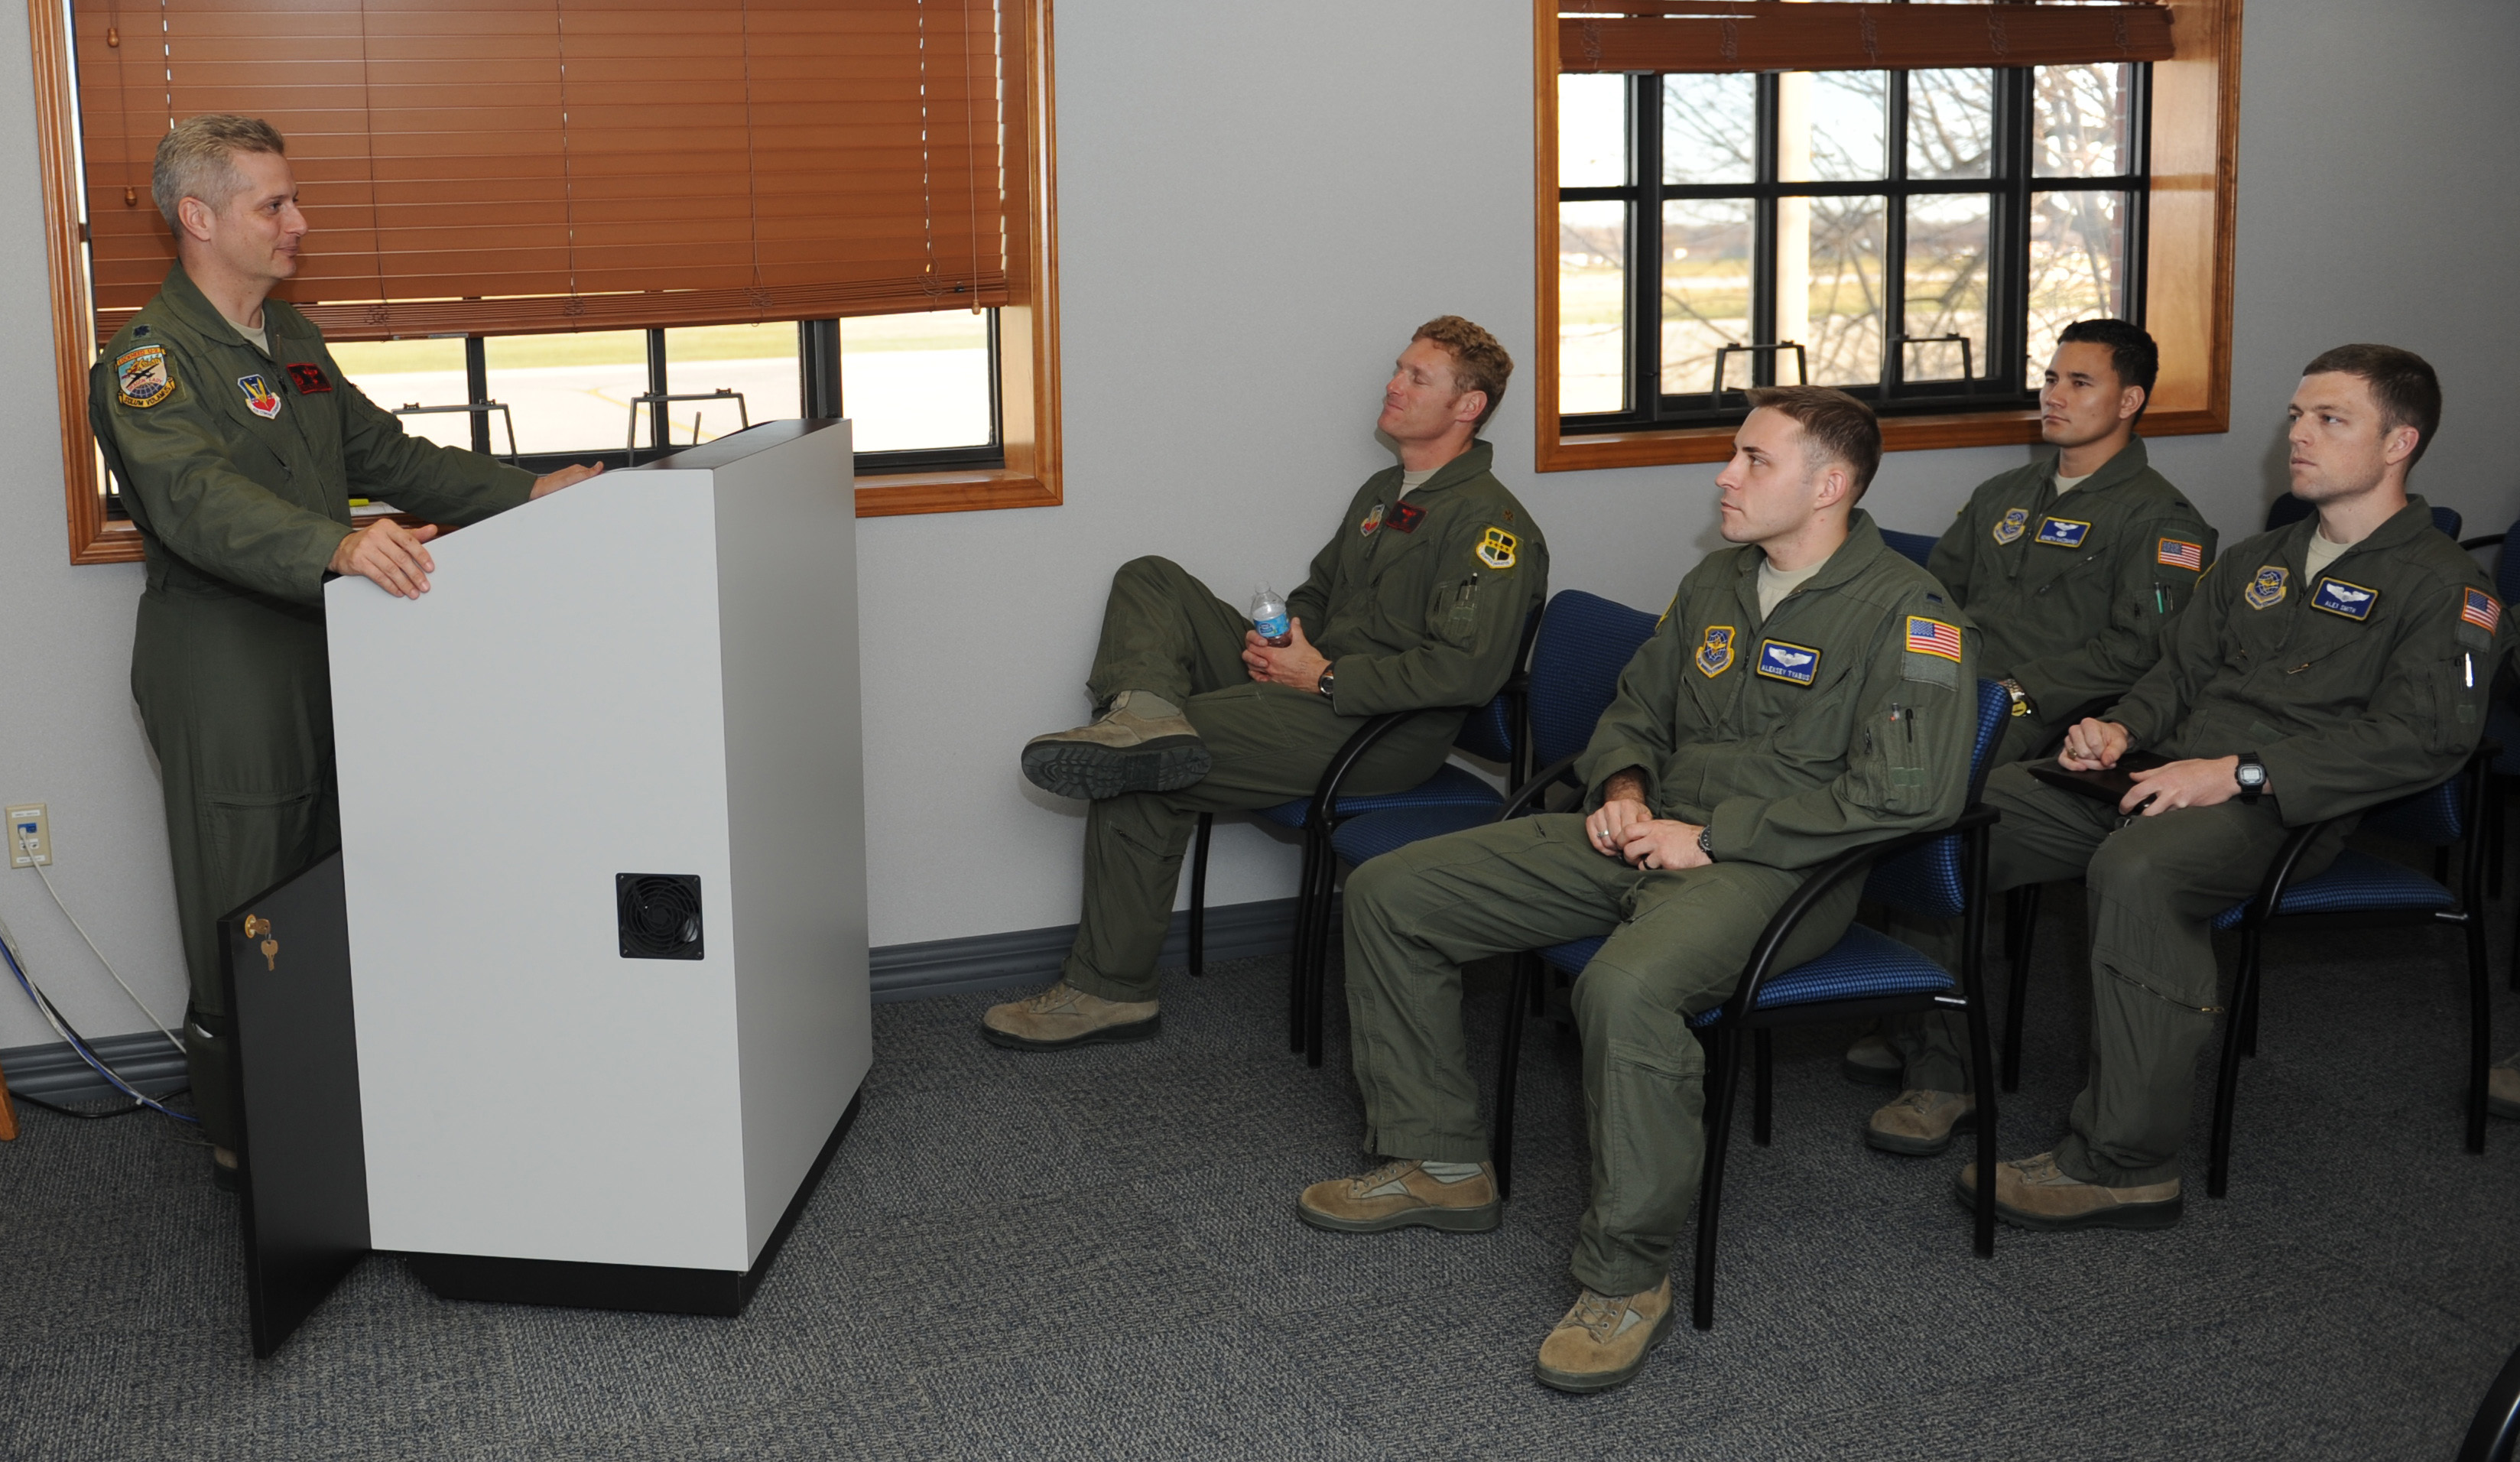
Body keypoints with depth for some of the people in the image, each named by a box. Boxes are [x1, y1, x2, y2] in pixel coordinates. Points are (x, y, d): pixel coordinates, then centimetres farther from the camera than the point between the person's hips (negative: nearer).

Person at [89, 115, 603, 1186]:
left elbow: (385, 454, 18)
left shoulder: (291, 339, 15)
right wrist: (338, 546, -49)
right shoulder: (148, 363, -15)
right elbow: (199, 500, -32)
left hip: (322, 651, 8)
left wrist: (526, 493, 7)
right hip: (225, 671, -8)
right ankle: (240, 1149, 17)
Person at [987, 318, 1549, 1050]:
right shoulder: (1383, 492, 20)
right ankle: (1147, 715, -30)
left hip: (1381, 730, -10)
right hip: (1307, 683, 10)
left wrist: (1325, 677, -18)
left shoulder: (1491, 522, -11)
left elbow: (1467, 670, -23)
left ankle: (1109, 989, -8)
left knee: (1138, 786, -18)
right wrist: (1278, 641, 6)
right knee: (1148, 581, 0)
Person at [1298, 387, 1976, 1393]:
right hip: (1647, 837, 8)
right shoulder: (1715, 584, 16)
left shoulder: (1906, 613, -9)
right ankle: (1437, 1163, 13)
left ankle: (1628, 1277, -22)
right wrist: (1621, 789, 3)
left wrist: (1711, 836, -18)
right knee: (1389, 893, 1)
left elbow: (1911, 790, -20)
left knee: (1627, 988, -41)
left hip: (1772, 866, -8)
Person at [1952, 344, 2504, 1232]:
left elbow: (2424, 735, -14)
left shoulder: (2444, 584, 1)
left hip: (2289, 810, -8)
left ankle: (2123, 1166, -31)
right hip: (2163, 777, 8)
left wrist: (2241, 773, -21)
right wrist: (2121, 727, 2)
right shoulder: (2259, 560, 27)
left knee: (2137, 870, -39)